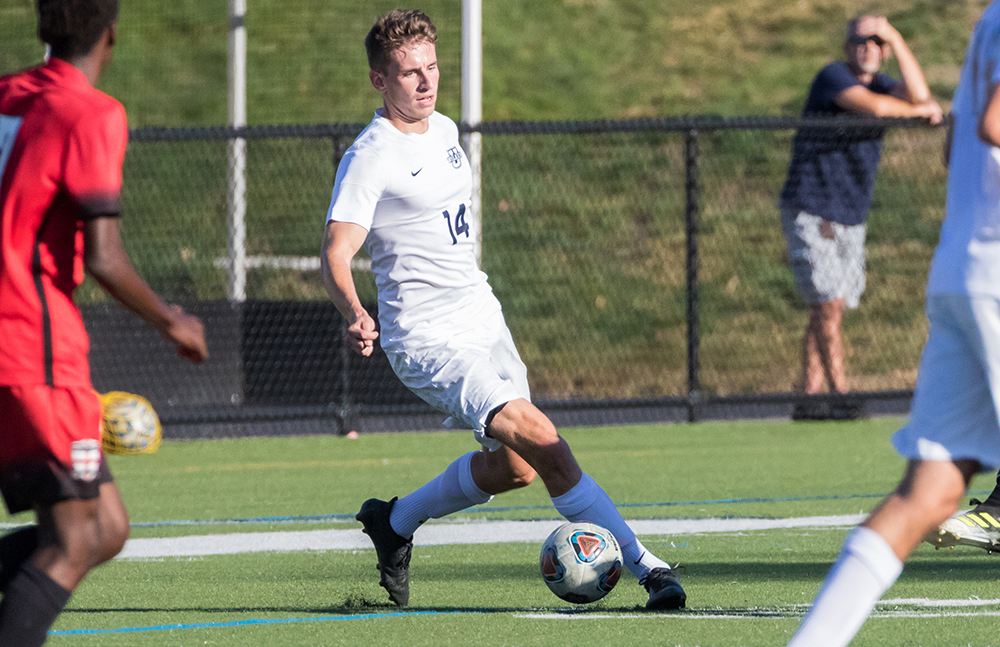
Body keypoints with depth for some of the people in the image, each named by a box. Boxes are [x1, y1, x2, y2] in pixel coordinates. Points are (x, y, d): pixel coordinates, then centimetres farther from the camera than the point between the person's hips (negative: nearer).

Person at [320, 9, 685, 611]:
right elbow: (337, 253, -25)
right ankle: (645, 565, -20)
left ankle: (394, 522, 33)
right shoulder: (369, 159, -16)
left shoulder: (445, 129, 9)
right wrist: (355, 314, -44)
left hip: (483, 321, 8)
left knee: (512, 467, 12)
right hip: (430, 340, -8)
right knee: (540, 440, -21)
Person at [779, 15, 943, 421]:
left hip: (850, 220, 7)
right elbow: (875, 107, -29)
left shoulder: (879, 83, 10)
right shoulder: (832, 77, -12)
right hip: (810, 214, -7)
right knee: (828, 306, -12)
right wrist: (923, 110, -12)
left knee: (827, 311, 4)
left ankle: (808, 398, 5)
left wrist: (894, 37, -12)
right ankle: (840, 397, -11)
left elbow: (919, 96, -9)